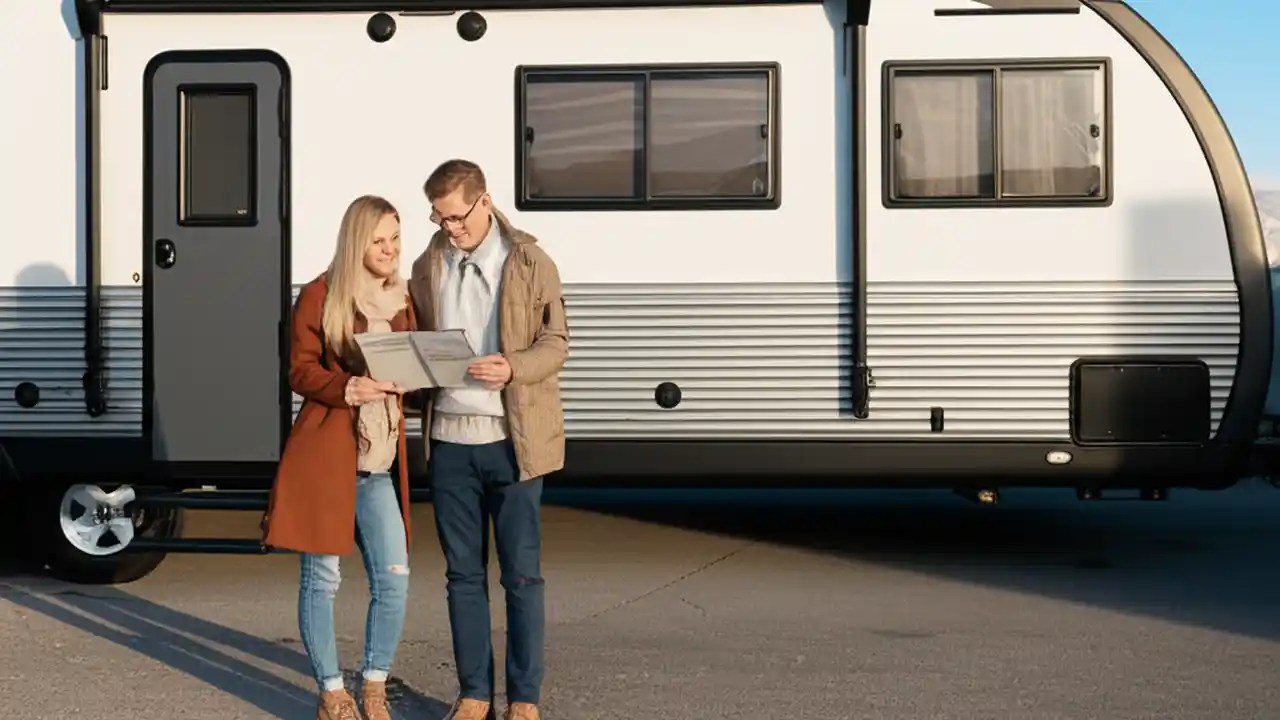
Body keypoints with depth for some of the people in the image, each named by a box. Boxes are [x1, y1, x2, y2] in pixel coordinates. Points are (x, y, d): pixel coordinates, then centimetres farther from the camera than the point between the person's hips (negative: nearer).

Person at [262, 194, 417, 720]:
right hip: (324, 453, -5)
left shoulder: (402, 300, 12)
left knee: (393, 575, 0)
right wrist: (347, 388, -23)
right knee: (321, 577, 2)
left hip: (379, 461, 5)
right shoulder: (319, 296, -4)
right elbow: (300, 371, -6)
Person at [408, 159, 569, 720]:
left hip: (511, 439, -3)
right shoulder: (427, 268, 10)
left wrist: (512, 369, -20)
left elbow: (556, 342, -2)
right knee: (463, 574, 9)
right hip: (449, 440, 3)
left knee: (522, 573, 2)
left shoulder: (531, 264, -1)